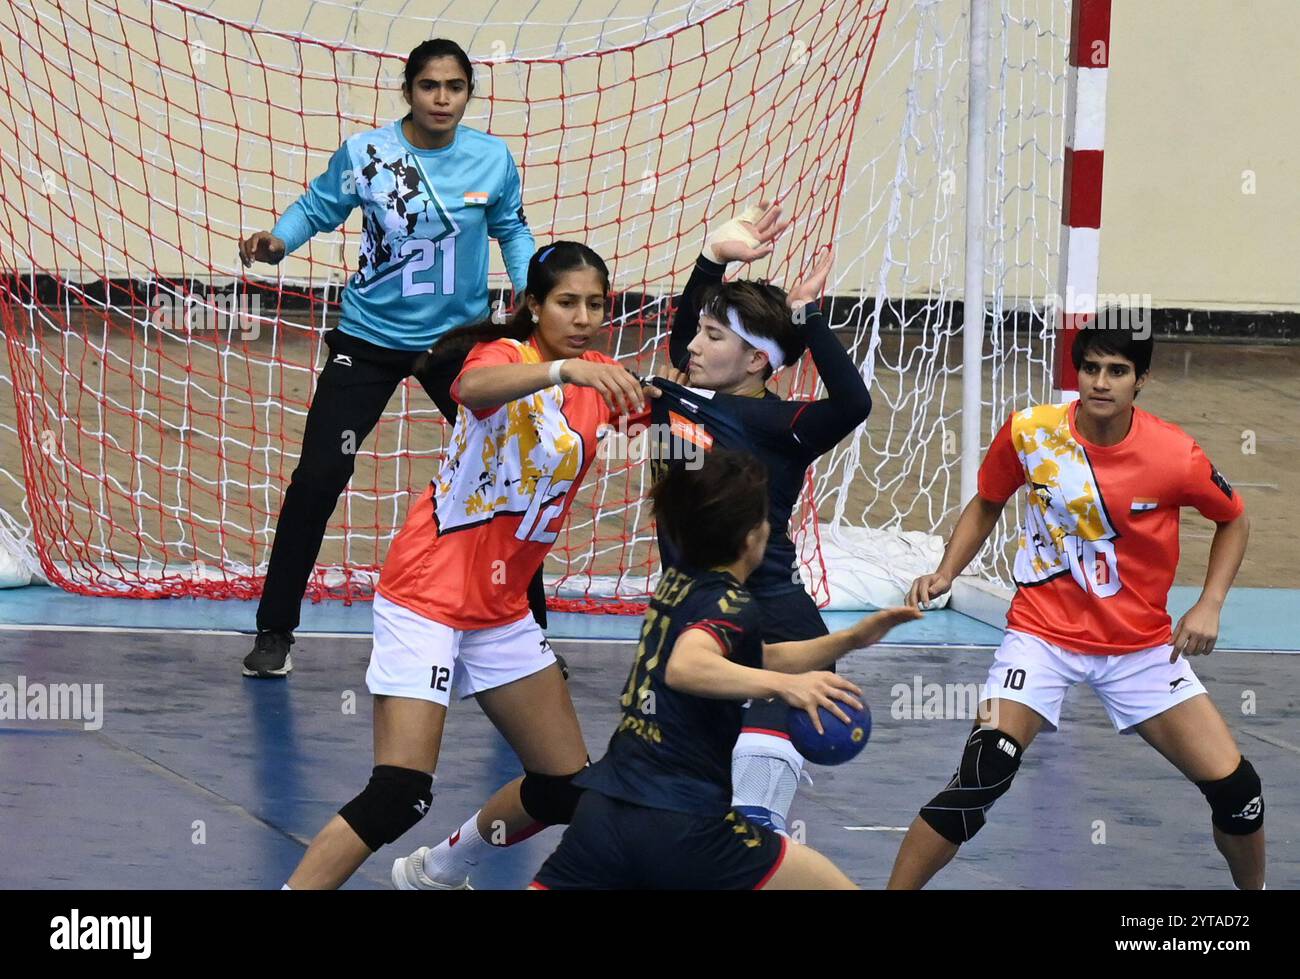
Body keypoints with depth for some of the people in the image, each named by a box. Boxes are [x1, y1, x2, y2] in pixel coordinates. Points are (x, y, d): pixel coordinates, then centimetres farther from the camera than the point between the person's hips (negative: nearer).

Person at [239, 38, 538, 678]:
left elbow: (511, 229, 6)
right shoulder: (363, 154, -14)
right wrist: (276, 242, -24)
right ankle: (274, 631, 6)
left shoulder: (493, 159, -8)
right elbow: (317, 208, -5)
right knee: (317, 479, -8)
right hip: (369, 340, -2)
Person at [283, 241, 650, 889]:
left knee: (567, 786, 9)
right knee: (399, 797, -18)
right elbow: (473, 387, -39)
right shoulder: (506, 355, -16)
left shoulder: (598, 379, 6)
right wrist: (563, 370, -56)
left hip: (502, 610, 7)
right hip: (427, 596, -7)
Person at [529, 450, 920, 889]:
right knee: (839, 886, 0)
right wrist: (784, 684, -42)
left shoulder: (679, 581, 14)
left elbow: (758, 660, 27)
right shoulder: (731, 606, -10)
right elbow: (685, 667, -32)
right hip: (682, 826, -8)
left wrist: (851, 639, 20)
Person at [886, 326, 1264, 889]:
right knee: (983, 774, -23)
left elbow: (1233, 520, 5)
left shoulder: (1175, 455, -15)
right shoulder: (1029, 432, -13)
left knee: (1234, 787, -4)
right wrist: (945, 574, -7)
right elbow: (986, 505, 7)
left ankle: (1254, 888, 27)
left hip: (1142, 645, 1)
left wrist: (1209, 606, -7)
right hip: (1043, 631, -1)